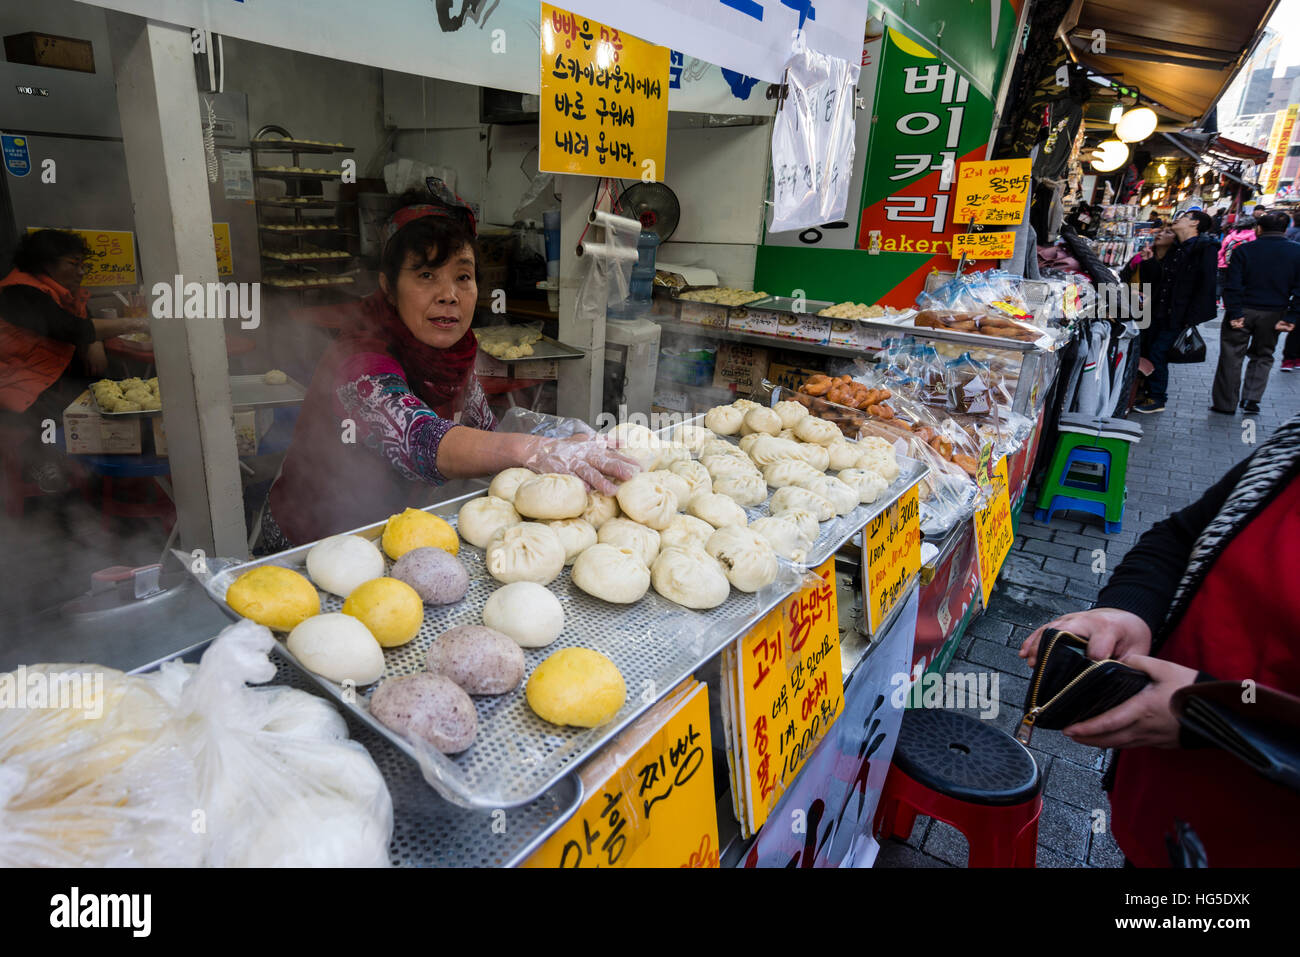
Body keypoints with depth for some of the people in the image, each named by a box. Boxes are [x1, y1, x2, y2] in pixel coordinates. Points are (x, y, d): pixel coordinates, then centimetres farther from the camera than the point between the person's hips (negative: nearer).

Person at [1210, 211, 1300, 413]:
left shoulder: (1244, 250, -5)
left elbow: (1232, 286, -12)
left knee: (1231, 357, 5)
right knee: (1262, 356, 18)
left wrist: (1234, 313, -10)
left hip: (1243, 312, -2)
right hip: (1273, 314, 2)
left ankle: (1225, 403, 7)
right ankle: (1252, 399, 10)